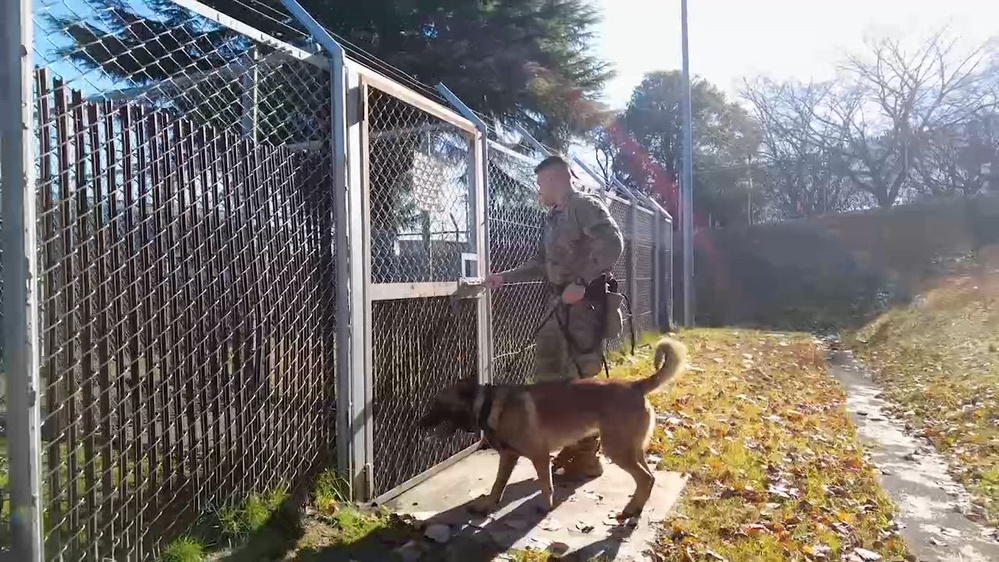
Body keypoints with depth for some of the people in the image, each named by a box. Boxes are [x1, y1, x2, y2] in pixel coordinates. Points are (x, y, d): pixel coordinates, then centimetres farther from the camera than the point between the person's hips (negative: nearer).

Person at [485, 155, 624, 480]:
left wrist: (581, 282, -24)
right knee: (549, 377, 11)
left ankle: (587, 457, 7)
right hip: (558, 304, 9)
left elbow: (612, 244, -21)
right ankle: (570, 445, 25)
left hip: (584, 304, -9)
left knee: (581, 379, -5)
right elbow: (541, 264, 26)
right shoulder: (553, 219, 20)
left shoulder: (586, 207, -7)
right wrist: (504, 278, 22)